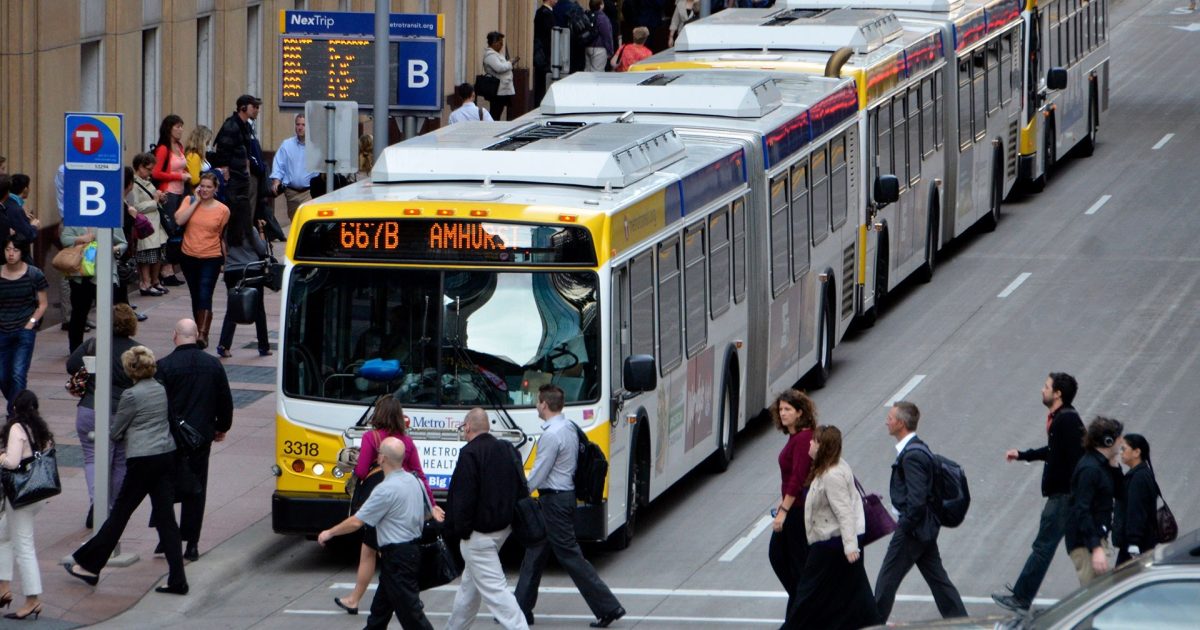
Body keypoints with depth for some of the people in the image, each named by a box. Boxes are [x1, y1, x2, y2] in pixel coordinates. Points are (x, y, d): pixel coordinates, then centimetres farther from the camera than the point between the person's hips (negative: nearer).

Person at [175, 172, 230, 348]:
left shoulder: (222, 210, -2)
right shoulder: (190, 202, 1)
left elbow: (223, 236, 6)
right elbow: (179, 220, -16)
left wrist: (225, 261, 9)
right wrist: (196, 201, -12)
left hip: (211, 258, -3)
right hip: (189, 257, 3)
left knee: (205, 296, -17)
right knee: (195, 297, 14)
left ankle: (203, 334, -25)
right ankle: (199, 330, 28)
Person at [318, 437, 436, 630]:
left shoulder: (386, 490, -21)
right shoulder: (413, 481, 6)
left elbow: (356, 522, -18)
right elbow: (427, 514, 18)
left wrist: (330, 533, -2)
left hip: (397, 556, -10)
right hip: (412, 547, 10)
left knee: (410, 610, -7)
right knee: (380, 607, 21)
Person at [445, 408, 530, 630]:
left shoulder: (470, 454, -18)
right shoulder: (507, 450, 7)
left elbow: (464, 496, -21)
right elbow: (521, 487, 13)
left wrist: (461, 529, -11)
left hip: (479, 532, -9)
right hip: (503, 528, 9)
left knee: (493, 587, -9)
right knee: (470, 584, 23)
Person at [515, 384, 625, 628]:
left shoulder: (551, 435, -21)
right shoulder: (569, 428, 8)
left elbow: (537, 476, -18)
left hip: (554, 499, -10)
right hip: (566, 493, 10)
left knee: (570, 556, -5)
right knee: (534, 555, 16)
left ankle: (608, 607, -3)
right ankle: (522, 610, 23)